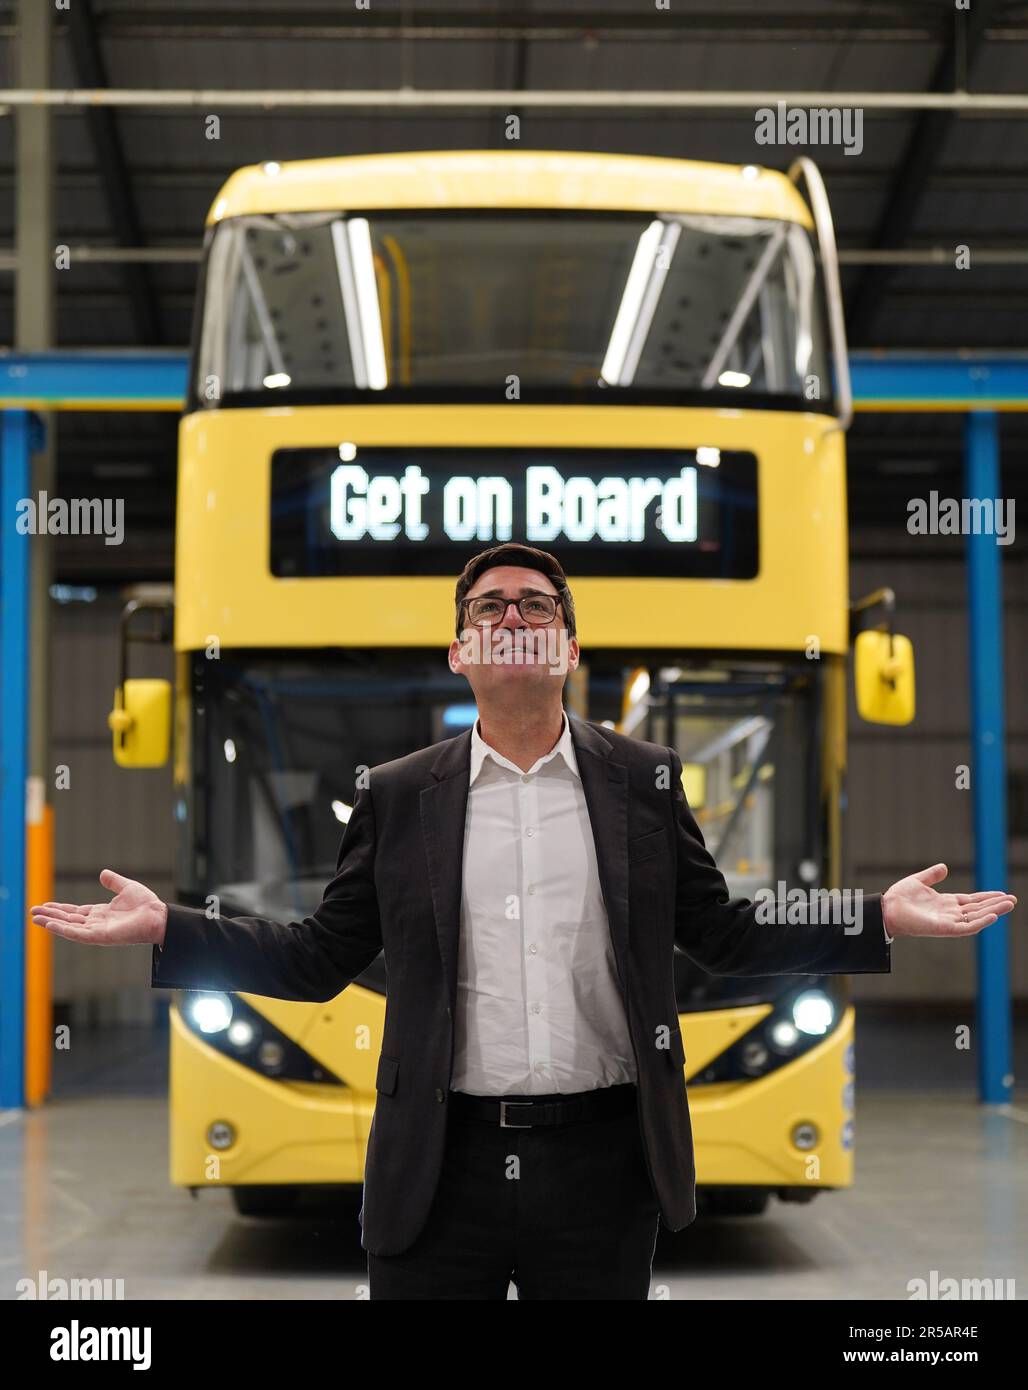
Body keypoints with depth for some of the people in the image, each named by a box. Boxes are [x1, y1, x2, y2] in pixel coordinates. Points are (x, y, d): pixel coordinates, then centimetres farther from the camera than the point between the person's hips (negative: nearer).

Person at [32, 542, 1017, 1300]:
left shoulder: (644, 779, 7)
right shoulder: (397, 796, 7)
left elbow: (720, 934, 10)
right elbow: (320, 959, 8)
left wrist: (883, 919, -1)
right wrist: (163, 927, -4)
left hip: (602, 1168, 0)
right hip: (440, 1169, 0)